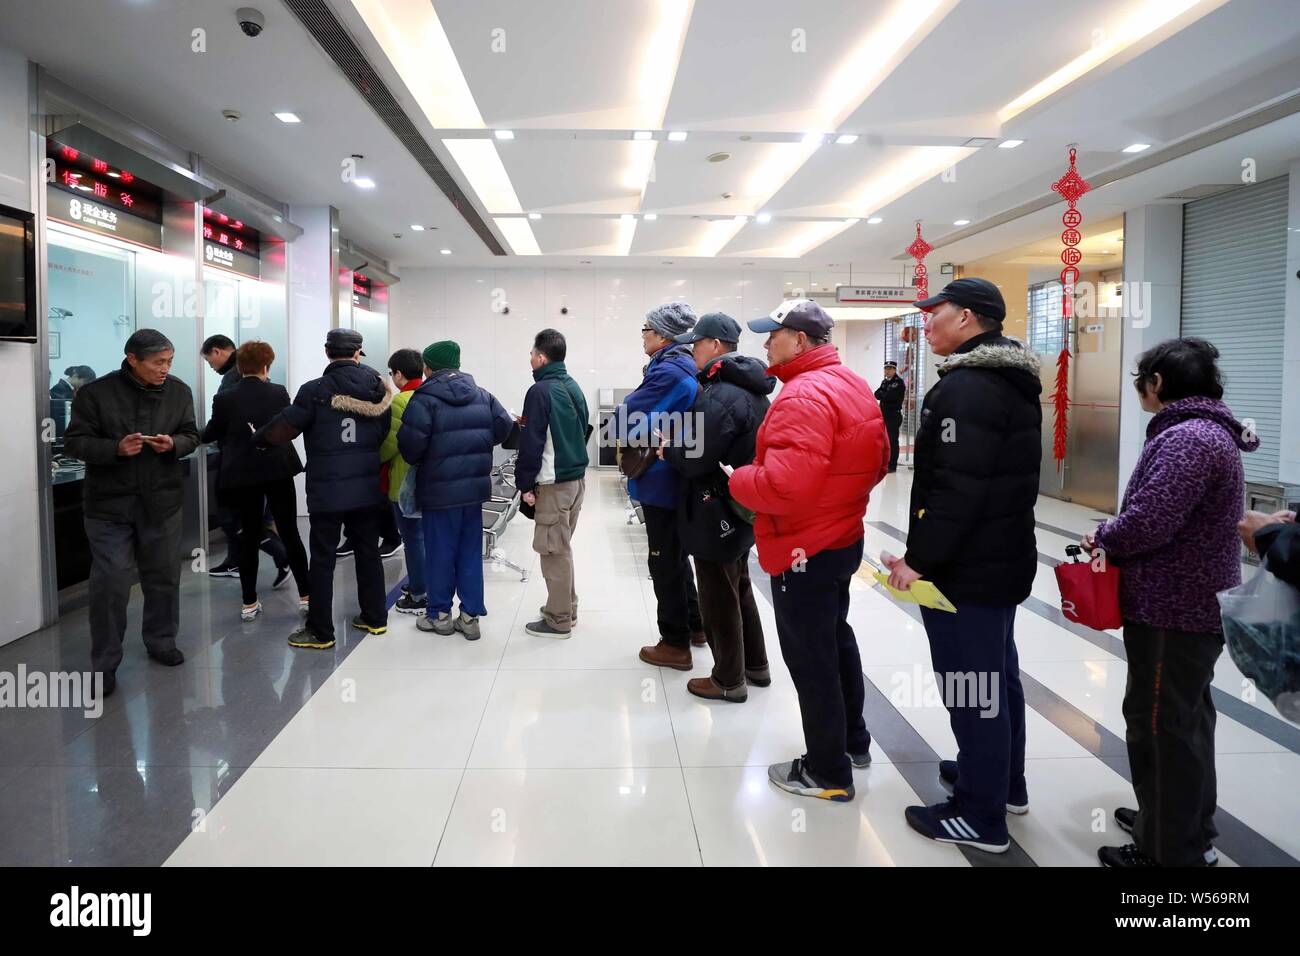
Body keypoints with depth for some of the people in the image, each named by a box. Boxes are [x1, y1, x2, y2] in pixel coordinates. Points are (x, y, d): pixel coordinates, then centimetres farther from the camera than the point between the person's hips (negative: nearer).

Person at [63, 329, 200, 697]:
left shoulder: (179, 392, 1)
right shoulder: (95, 393, -10)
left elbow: (191, 435, 8)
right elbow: (74, 441, -7)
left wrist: (174, 443, -16)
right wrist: (115, 448, -25)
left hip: (162, 501, 4)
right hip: (109, 504, -3)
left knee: (164, 577, 13)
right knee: (110, 583, -3)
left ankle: (161, 641, 33)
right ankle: (104, 664, 9)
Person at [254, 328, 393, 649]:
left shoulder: (315, 391, -11)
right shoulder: (377, 390, 2)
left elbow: (284, 427, -8)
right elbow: (387, 436, 7)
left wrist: (257, 437, 10)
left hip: (327, 491, -4)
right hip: (367, 489, 4)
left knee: (322, 559, 3)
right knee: (368, 552, 15)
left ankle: (320, 631, 8)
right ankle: (375, 617, 25)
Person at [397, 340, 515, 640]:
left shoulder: (425, 398, -11)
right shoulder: (482, 395, 6)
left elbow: (411, 441, -19)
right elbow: (504, 426, 1)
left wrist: (412, 459, 3)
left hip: (439, 489, -5)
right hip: (475, 487, 5)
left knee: (440, 553, 7)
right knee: (470, 552, 11)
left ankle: (440, 615, 18)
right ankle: (471, 616, 15)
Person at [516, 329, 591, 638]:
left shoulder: (540, 391, -14)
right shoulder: (573, 387, 11)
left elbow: (531, 442, -16)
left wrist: (525, 483, -10)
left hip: (553, 482, -8)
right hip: (577, 475, 8)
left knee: (554, 549, -2)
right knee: (562, 546, 17)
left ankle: (558, 620, 5)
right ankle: (566, 607, 26)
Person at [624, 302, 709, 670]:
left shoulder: (668, 371, -22)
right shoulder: (686, 364, 9)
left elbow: (623, 422, -23)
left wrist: (640, 435, -3)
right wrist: (653, 430, 1)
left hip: (662, 481, -10)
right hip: (679, 479, 10)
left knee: (665, 563, 1)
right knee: (676, 556, 22)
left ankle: (675, 645, 11)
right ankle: (693, 626, 35)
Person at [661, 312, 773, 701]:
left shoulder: (721, 395, -23)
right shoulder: (751, 389, 9)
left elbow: (696, 459, -25)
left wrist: (667, 449, -6)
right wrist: (678, 445, 8)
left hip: (718, 512, -10)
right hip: (742, 507, 10)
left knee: (719, 597, 4)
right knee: (739, 587, 22)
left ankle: (728, 680, 16)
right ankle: (755, 664, 35)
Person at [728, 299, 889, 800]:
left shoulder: (803, 395, -24)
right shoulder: (855, 387, 8)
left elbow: (784, 485, -32)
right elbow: (876, 463, 15)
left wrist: (737, 480, -15)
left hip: (804, 550, -10)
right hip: (843, 537, 10)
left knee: (810, 657, 3)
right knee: (835, 638, 24)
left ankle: (828, 772, 16)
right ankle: (853, 739, 40)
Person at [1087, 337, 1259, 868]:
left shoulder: (1185, 438, -22)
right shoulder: (1209, 431, 12)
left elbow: (1148, 522, -27)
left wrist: (1102, 538, -8)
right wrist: (1114, 537, 2)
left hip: (1173, 610, -11)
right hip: (1196, 604, 11)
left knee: (1161, 724, 1)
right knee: (1187, 718, 22)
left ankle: (1170, 850, 14)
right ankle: (1189, 826, 39)